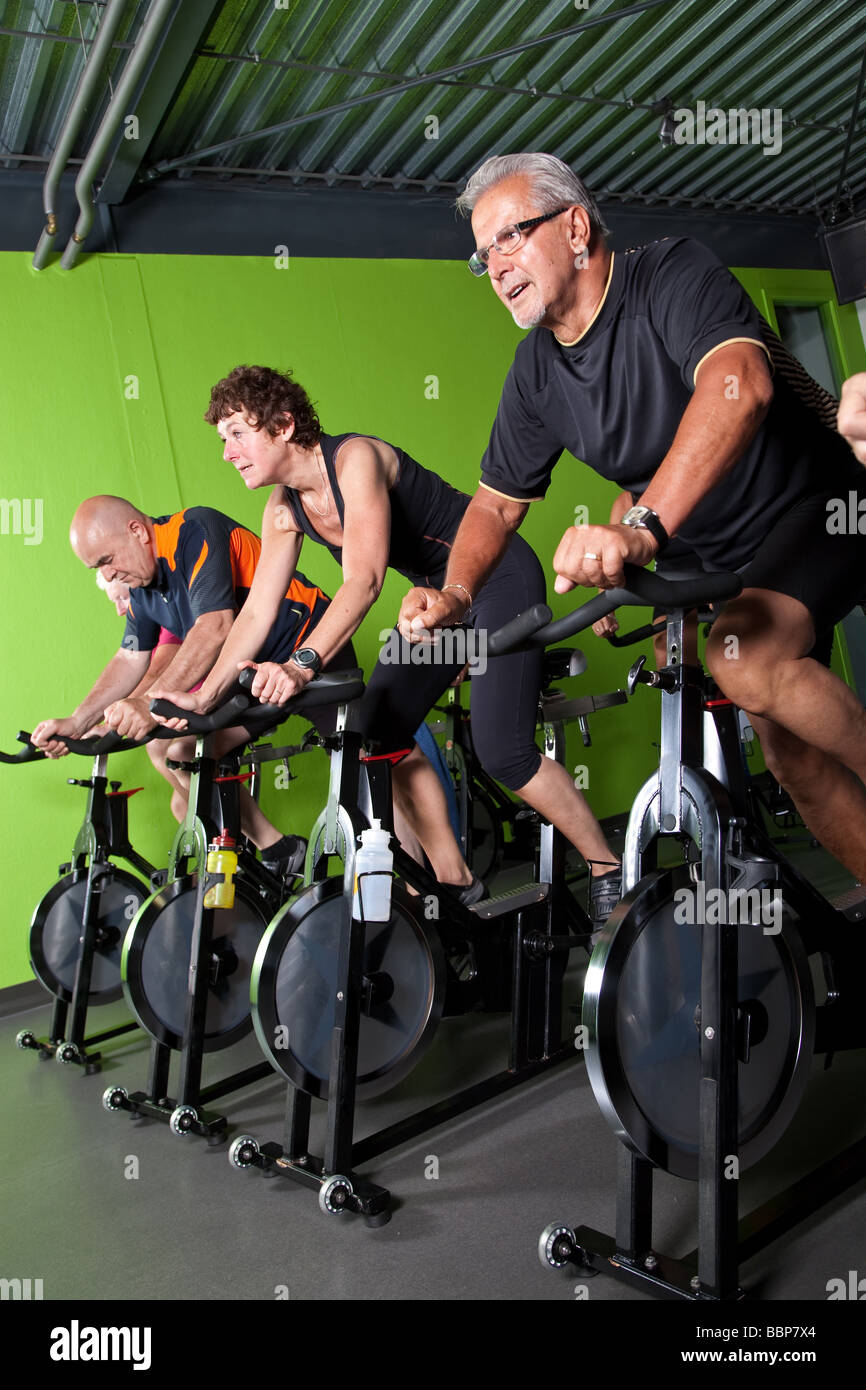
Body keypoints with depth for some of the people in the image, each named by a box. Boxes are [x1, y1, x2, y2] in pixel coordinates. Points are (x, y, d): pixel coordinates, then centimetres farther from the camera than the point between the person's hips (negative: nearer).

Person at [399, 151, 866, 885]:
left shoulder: (672, 273, -20)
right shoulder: (536, 371, 0)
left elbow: (738, 385, -40)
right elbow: (497, 501, 6)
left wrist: (643, 527, -54)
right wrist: (453, 595, -15)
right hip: (724, 557, 7)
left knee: (744, 656, -33)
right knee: (790, 753, 3)